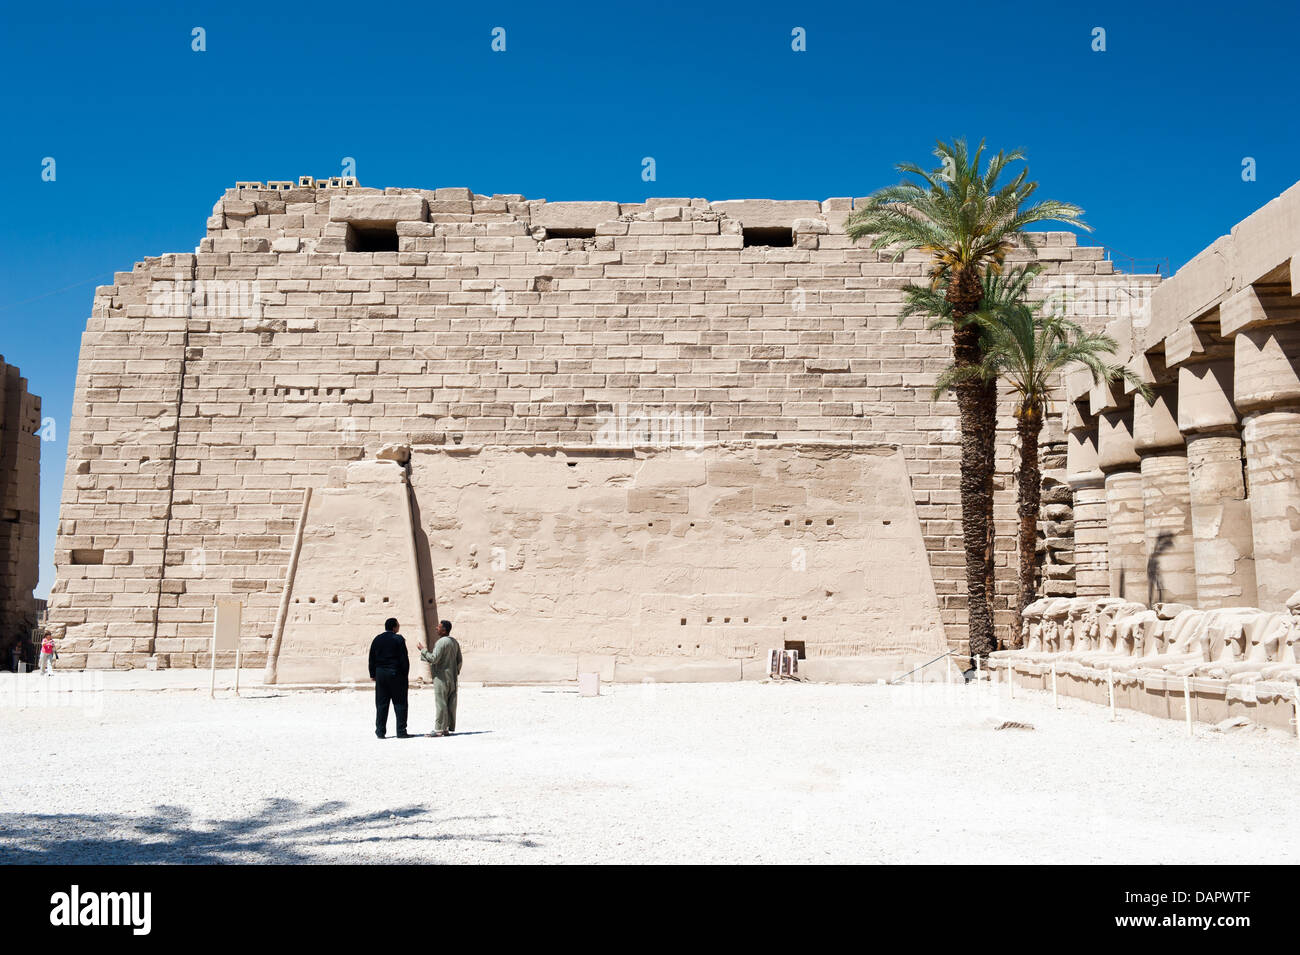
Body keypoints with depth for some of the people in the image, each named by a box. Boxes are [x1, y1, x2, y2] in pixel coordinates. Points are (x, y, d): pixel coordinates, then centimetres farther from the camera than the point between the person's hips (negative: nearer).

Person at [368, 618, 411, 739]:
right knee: (400, 703, 1)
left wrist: (373, 674, 14)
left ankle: (380, 731, 7)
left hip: (380, 674, 4)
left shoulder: (377, 640, 7)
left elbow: (372, 659, 9)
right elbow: (404, 658, -10)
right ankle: (401, 731, -1)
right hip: (396, 674, -4)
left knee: (381, 704, 8)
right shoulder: (398, 639, -8)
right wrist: (405, 673, -3)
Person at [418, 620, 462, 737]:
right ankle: (448, 728, 10)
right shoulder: (454, 642, 13)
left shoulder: (441, 642, -14)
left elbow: (434, 659, -20)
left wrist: (423, 650, -9)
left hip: (442, 678, -8)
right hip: (453, 678, 8)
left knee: (441, 703, -6)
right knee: (451, 704, 8)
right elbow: (459, 660, 15)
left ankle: (439, 729, -6)